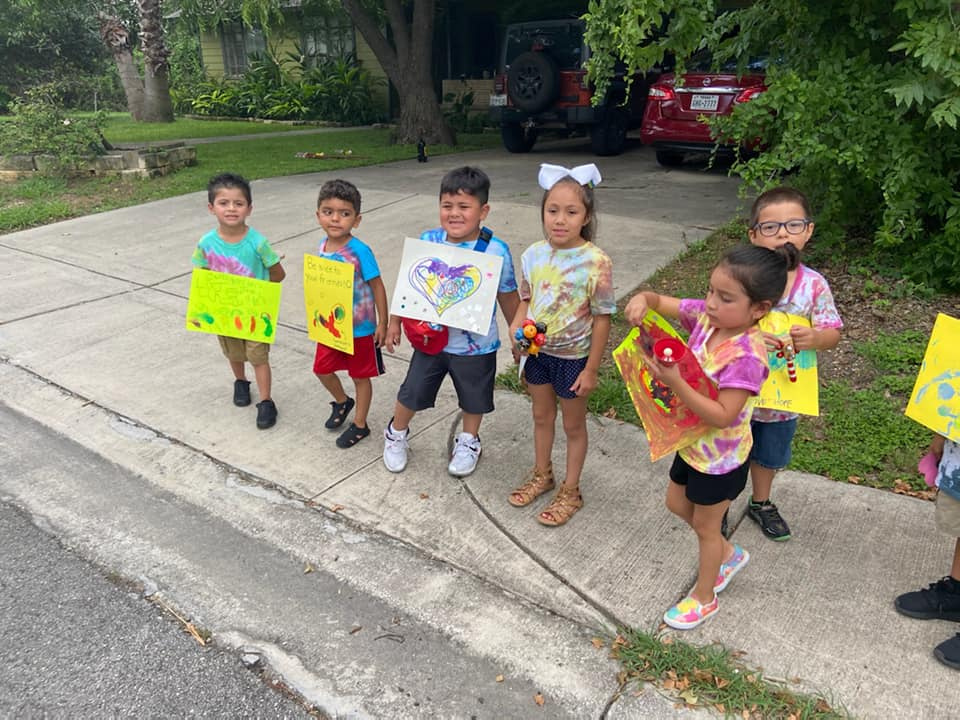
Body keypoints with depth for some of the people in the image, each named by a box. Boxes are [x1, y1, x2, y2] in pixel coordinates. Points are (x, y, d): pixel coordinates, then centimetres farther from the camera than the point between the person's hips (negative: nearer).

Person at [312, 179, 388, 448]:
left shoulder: (360, 251, -22)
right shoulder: (323, 246, -3)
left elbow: (377, 287, -15)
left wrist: (382, 324, -13)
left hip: (360, 328, -6)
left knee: (361, 377, 11)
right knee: (322, 370, 18)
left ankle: (360, 425, 30)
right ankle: (342, 402, 48)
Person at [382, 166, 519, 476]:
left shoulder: (496, 251, -18)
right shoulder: (427, 241, -11)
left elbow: (508, 297, -5)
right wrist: (394, 322, 8)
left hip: (476, 345, -1)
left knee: (474, 398, 19)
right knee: (412, 392, 15)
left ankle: (468, 442, 48)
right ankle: (396, 434, 44)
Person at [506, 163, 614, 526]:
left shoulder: (596, 262, -20)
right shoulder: (533, 255, -6)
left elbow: (601, 319, -15)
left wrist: (591, 369, -13)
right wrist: (517, 326, -13)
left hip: (573, 357, -5)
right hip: (537, 351, 5)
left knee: (574, 425, 15)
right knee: (542, 416, 23)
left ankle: (570, 491, 33)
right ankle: (541, 475, 46)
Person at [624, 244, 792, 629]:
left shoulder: (747, 356, -33)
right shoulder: (706, 315, -13)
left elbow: (722, 416, -34)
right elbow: (659, 301, -5)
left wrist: (675, 383, -41)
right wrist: (641, 301, -28)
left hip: (721, 457, -8)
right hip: (692, 442, 8)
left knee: (705, 525, 14)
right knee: (677, 504, 27)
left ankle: (703, 598, 40)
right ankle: (728, 554, 52)